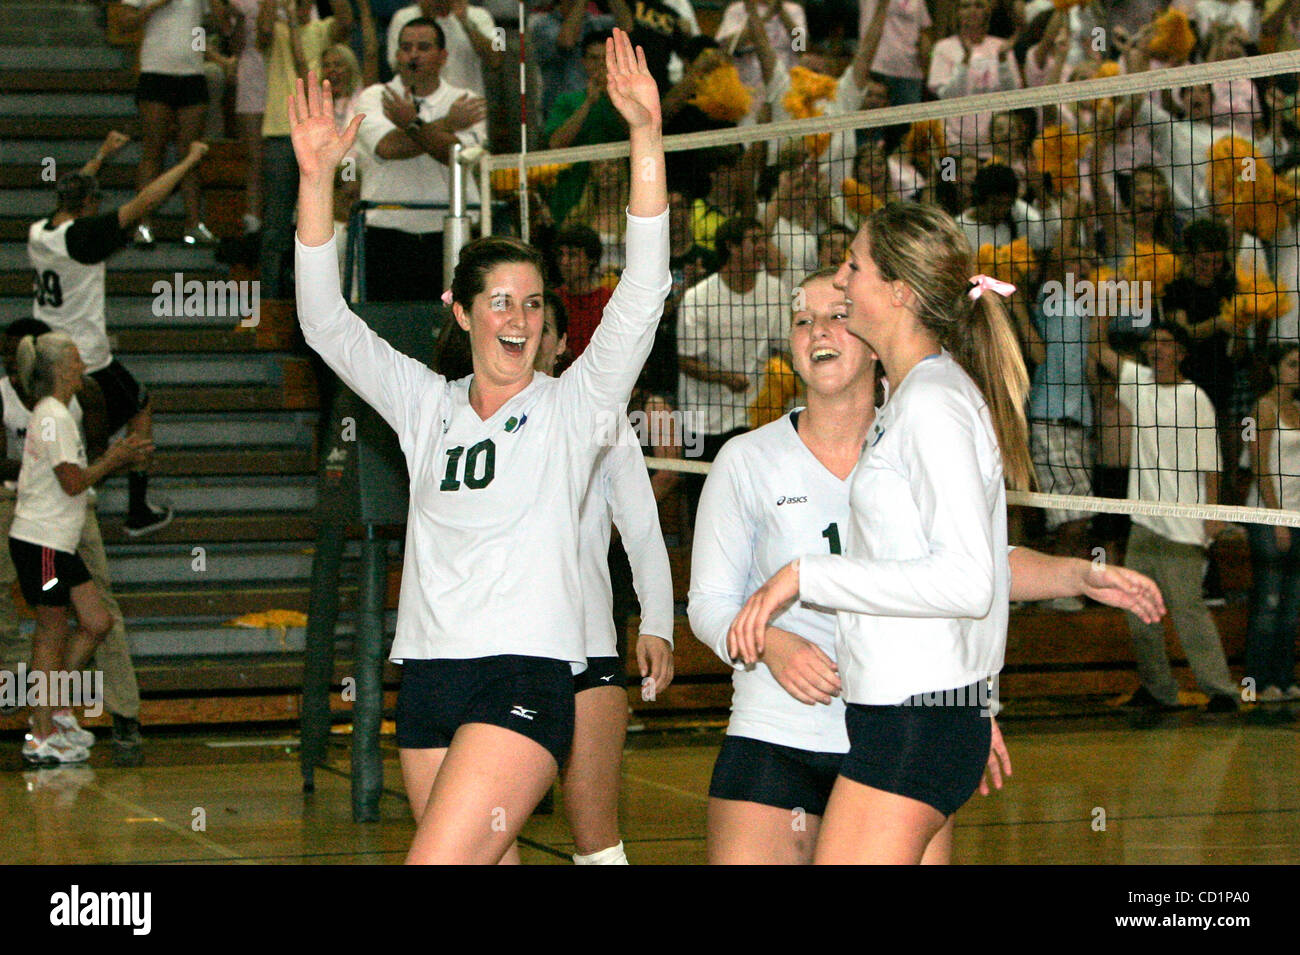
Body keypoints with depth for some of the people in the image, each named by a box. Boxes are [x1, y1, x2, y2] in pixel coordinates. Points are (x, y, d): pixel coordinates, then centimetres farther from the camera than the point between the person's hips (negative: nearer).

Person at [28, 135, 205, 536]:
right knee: (141, 412, 15)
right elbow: (144, 202, -24)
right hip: (86, 361, -6)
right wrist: (190, 160, -16)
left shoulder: (37, 232, 0)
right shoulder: (83, 235, -22)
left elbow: (71, 194, 22)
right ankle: (138, 513, 16)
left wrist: (102, 154, 34)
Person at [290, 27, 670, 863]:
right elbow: (328, 324, 8)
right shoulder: (428, 407, 14)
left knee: (436, 862, -19)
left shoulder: (572, 407, 4)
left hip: (528, 675, -5)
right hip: (430, 670, 5)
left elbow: (641, 296, -7)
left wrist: (647, 140, -17)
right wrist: (317, 177, -2)